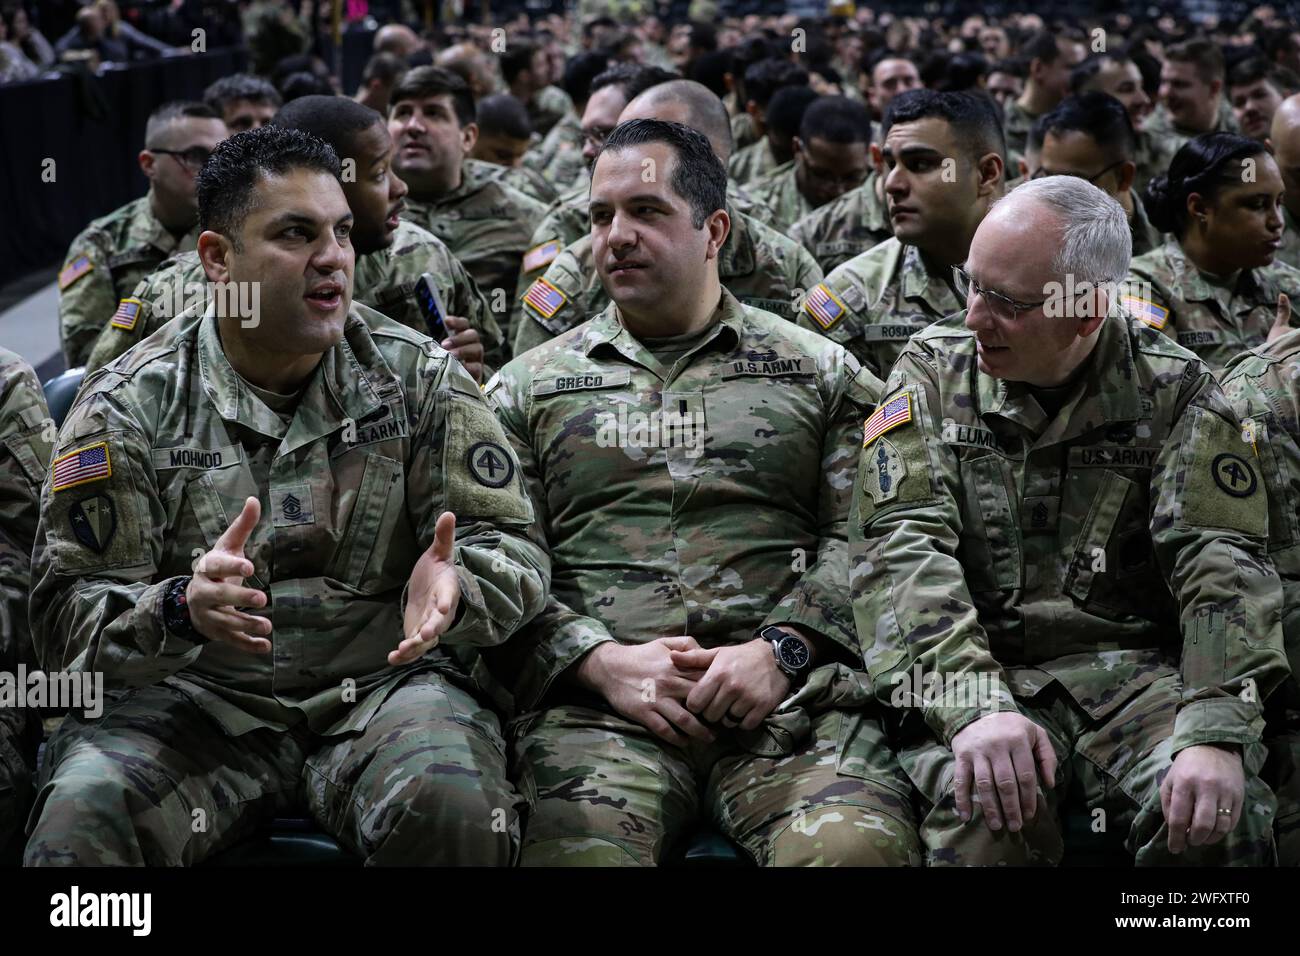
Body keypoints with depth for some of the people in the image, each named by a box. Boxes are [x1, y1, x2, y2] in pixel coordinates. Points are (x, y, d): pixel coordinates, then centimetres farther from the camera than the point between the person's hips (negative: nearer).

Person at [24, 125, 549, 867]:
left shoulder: (418, 378, 6)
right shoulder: (130, 407, 2)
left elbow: (509, 546, 4)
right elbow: (72, 616, -3)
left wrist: (455, 590, -21)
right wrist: (183, 608, -27)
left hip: (387, 684, 1)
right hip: (201, 698, -1)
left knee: (450, 807, -32)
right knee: (81, 818, -31)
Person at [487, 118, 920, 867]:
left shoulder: (822, 373, 19)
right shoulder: (527, 389, 20)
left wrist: (781, 650, -8)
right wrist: (603, 662, -6)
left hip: (793, 695, 0)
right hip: (598, 696, 0)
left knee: (857, 842, -31)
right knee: (583, 847, -34)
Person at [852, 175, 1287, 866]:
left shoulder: (1175, 391, 5)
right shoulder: (934, 370, 5)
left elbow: (1221, 563, -4)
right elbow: (900, 543, -7)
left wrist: (1217, 732, -23)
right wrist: (972, 704, -24)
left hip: (1135, 670, 1)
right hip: (979, 670, 0)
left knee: (1217, 820, -28)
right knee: (985, 813, -32)